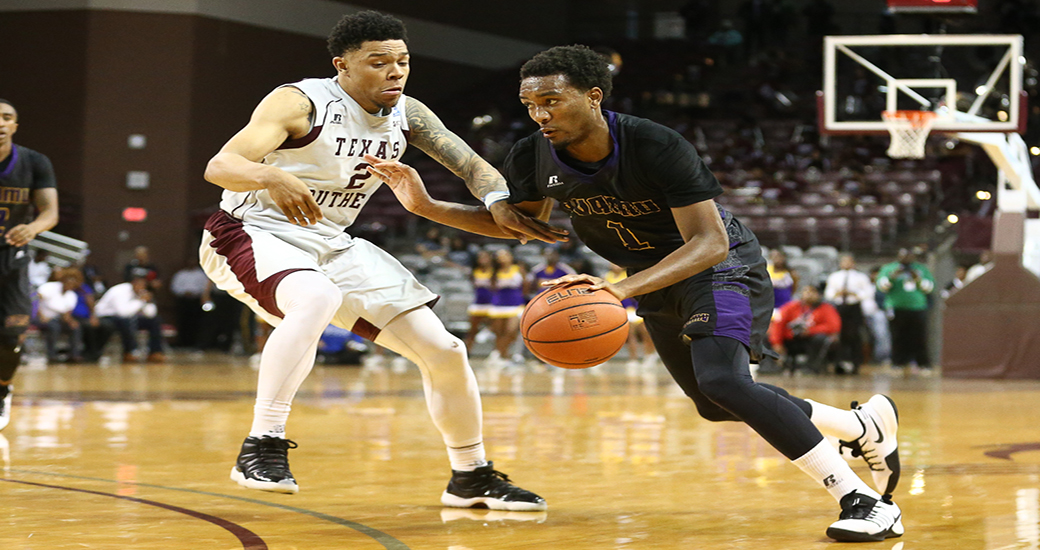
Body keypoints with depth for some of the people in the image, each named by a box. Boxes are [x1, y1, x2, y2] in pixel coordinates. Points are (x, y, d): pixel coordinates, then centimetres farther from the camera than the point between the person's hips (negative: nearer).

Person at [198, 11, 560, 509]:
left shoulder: (407, 114, 0)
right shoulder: (301, 104, -21)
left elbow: (472, 165, -3)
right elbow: (219, 166, -31)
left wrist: (499, 204, -26)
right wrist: (271, 176, -54)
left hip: (333, 245, 7)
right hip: (251, 234, -7)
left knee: (443, 350, 2)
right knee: (317, 298, -42)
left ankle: (471, 477, 22)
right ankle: (262, 448, -35)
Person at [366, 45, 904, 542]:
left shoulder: (657, 147, -34)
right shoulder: (533, 158, -16)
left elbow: (710, 243, -35)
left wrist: (623, 288, -49)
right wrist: (426, 206, -11)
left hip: (722, 266, -7)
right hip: (656, 278, 8)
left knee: (721, 380, -30)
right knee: (716, 406, 16)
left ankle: (865, 500, -23)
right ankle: (865, 423, 37)